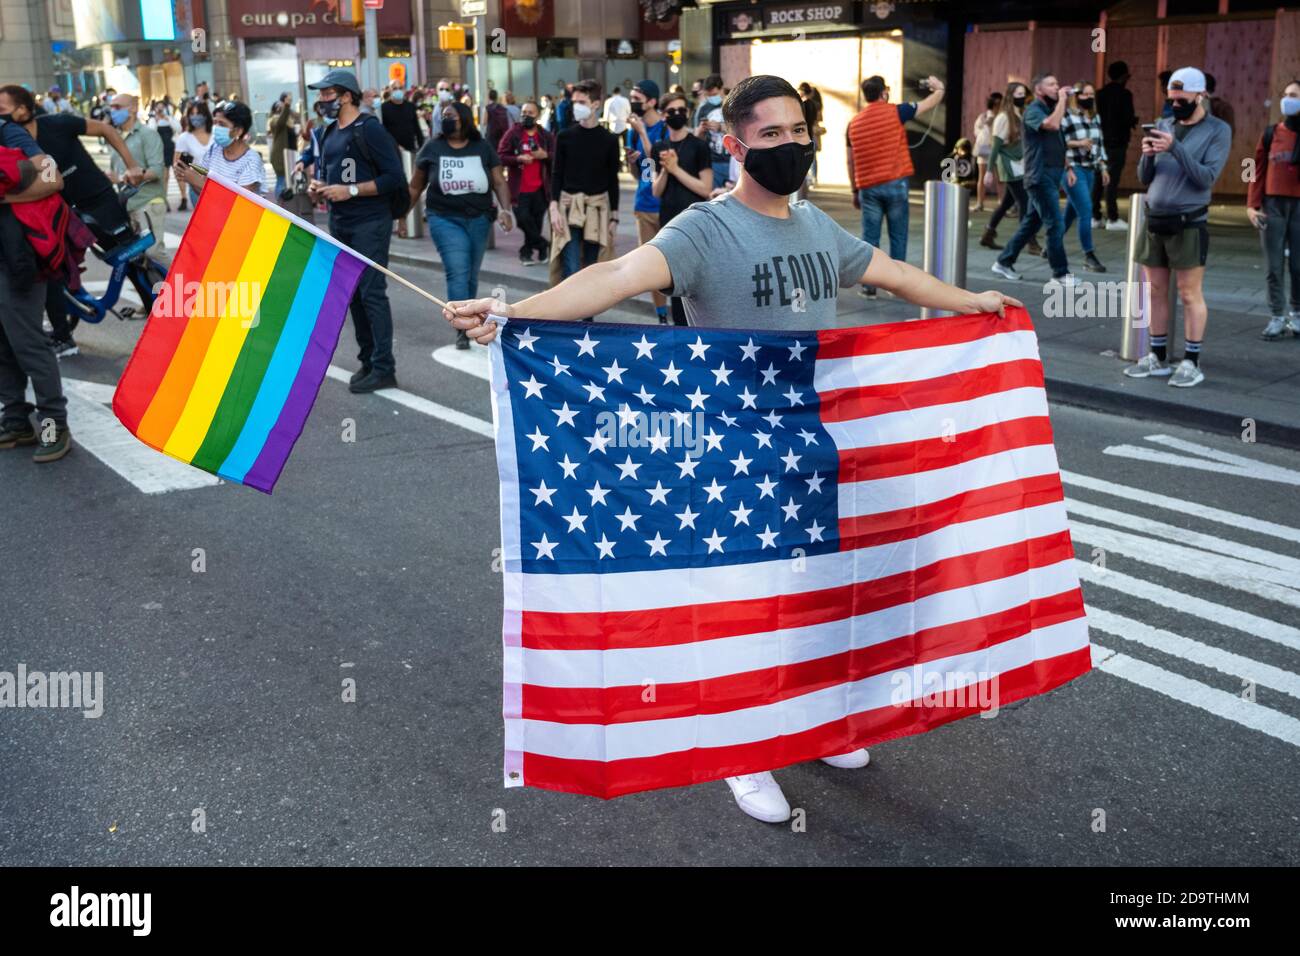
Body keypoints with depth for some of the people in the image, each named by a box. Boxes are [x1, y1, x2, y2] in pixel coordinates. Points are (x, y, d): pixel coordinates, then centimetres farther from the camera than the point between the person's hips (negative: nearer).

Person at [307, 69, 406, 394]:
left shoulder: (369, 129, -11)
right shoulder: (329, 133, 13)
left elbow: (395, 176, -16)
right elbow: (322, 169, 26)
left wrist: (351, 190, -19)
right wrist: (318, 187, 3)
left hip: (369, 222, -8)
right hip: (340, 224, 8)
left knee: (372, 293, -9)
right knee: (353, 294, 10)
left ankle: (383, 369, -5)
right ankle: (367, 360, 19)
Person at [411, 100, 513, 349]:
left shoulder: (483, 148, 5)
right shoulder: (432, 148, 3)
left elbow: (499, 182, 3)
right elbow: (415, 187, 9)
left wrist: (505, 210, -11)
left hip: (479, 219, 2)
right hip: (445, 219, -2)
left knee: (471, 275, 10)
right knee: (457, 272, -14)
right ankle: (464, 328, -14)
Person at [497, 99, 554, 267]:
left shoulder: (546, 136, 7)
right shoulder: (512, 134, 1)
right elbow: (500, 157, -3)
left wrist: (545, 155, -12)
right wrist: (518, 159, -18)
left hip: (539, 188, 2)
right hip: (519, 189, -2)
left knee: (536, 221, 5)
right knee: (523, 219, -9)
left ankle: (527, 251, 21)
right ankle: (543, 245, 10)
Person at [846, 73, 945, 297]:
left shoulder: (853, 123, 7)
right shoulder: (895, 112, -3)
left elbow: (851, 162, 12)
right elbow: (930, 104, 10)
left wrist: (855, 191, 21)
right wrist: (939, 88, 31)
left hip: (868, 187, 2)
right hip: (895, 184, -2)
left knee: (870, 238, 6)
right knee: (898, 236, 7)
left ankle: (869, 286, 4)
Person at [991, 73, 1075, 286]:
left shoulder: (1049, 109, 18)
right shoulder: (1033, 110, -10)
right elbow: (1053, 124, -30)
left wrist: (1067, 167, 18)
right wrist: (1062, 100, -19)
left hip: (1051, 176, 9)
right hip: (1040, 177, -9)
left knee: (1030, 223, 13)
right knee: (1056, 224, -9)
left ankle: (1004, 262, 21)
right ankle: (1060, 273, -4)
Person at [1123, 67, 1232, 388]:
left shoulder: (1217, 130, -2)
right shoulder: (1162, 126, 11)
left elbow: (1207, 178, -13)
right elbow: (1145, 179, 10)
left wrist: (1175, 148, -21)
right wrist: (1147, 155, -10)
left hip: (1188, 224, -5)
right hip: (1154, 221, 5)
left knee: (1189, 294, -3)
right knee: (1156, 291, 8)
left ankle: (1191, 363, 1)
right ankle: (1158, 358, 16)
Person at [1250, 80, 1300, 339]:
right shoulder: (1271, 134, 8)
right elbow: (1258, 171, 7)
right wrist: (1252, 205, -1)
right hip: (1272, 205, 2)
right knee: (1274, 266, 2)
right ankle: (1277, 317, 8)